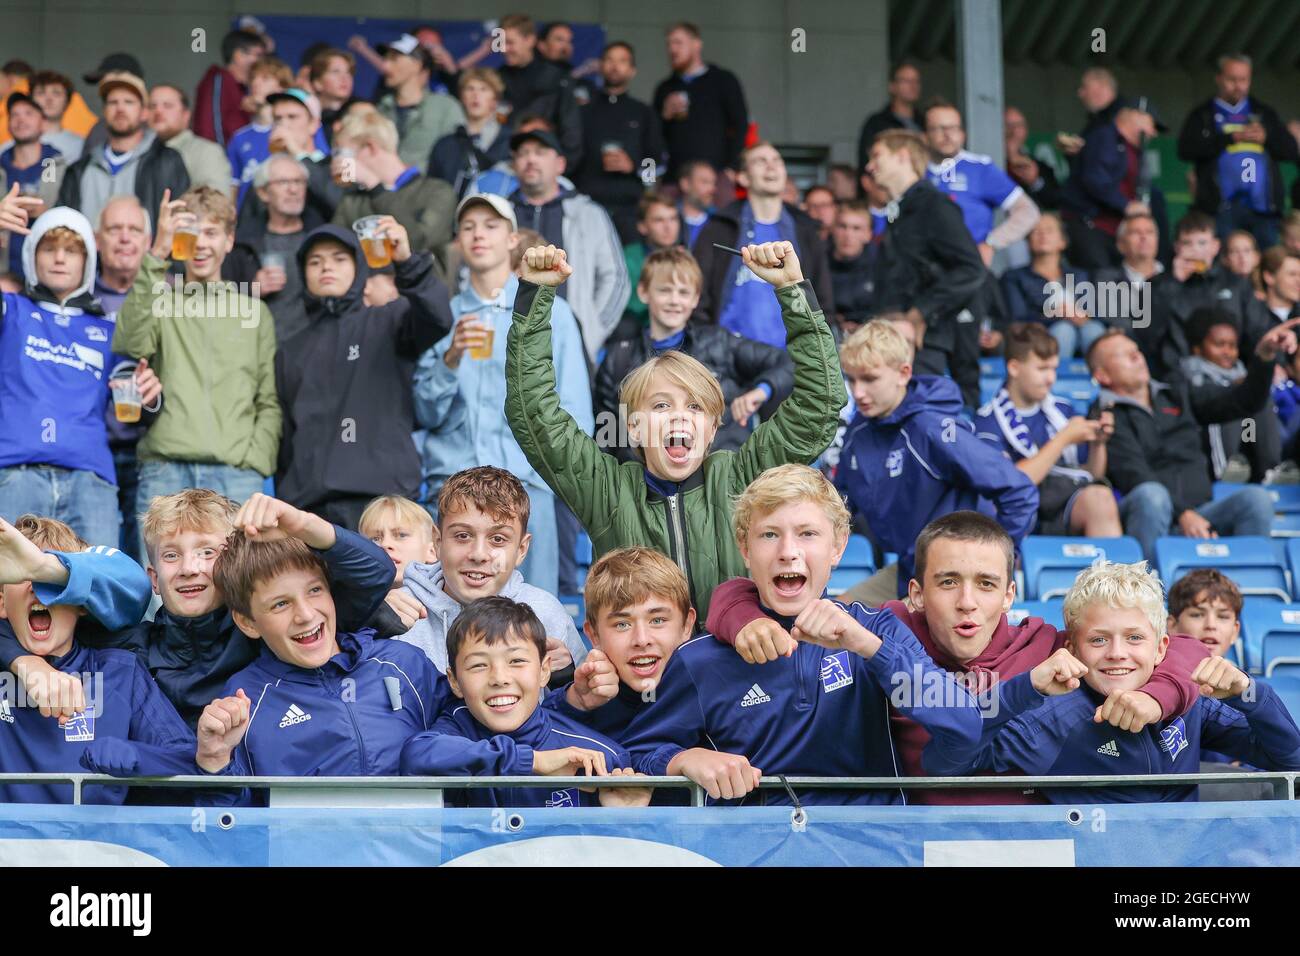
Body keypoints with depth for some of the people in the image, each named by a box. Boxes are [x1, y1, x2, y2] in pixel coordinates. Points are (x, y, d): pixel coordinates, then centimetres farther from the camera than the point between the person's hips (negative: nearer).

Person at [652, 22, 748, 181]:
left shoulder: (724, 80, 9)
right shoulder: (665, 89, 19)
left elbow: (741, 126, 4)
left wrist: (732, 169, -7)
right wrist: (665, 116, -2)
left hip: (716, 173, -3)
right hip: (675, 177, 3)